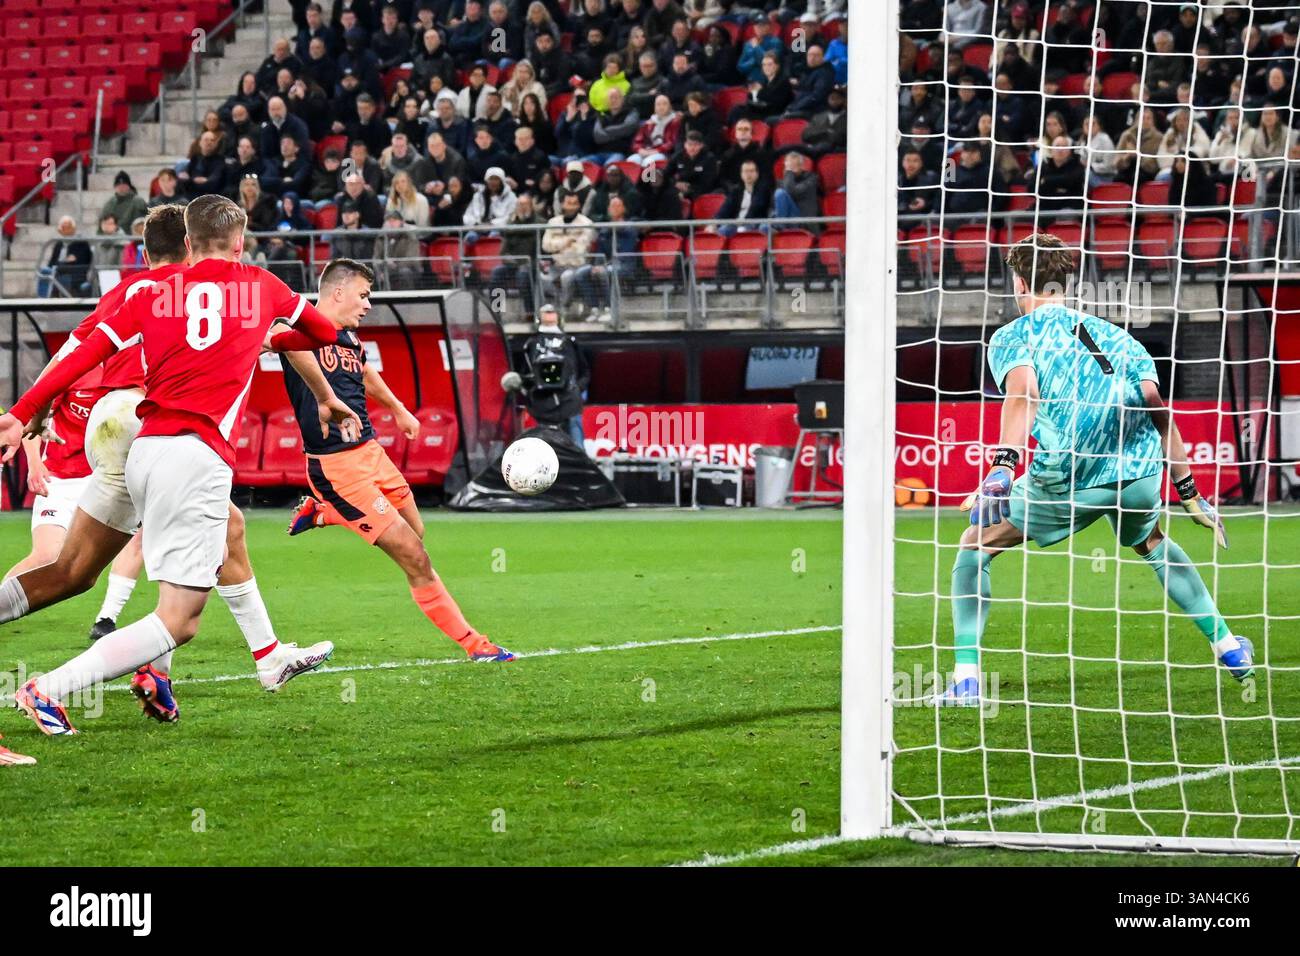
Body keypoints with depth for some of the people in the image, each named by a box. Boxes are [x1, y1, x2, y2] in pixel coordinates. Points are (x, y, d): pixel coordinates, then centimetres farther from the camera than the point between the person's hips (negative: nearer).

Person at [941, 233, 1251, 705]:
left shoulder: (1012, 337, 10)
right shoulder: (1112, 334, 23)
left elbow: (1023, 394, -12)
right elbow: (1157, 408, 15)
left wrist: (1002, 467, -26)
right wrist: (1188, 492, 18)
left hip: (1064, 479, -4)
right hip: (1141, 473, 5)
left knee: (973, 548, 16)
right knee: (1152, 543, 38)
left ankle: (966, 678, 3)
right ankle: (1229, 648, 39)